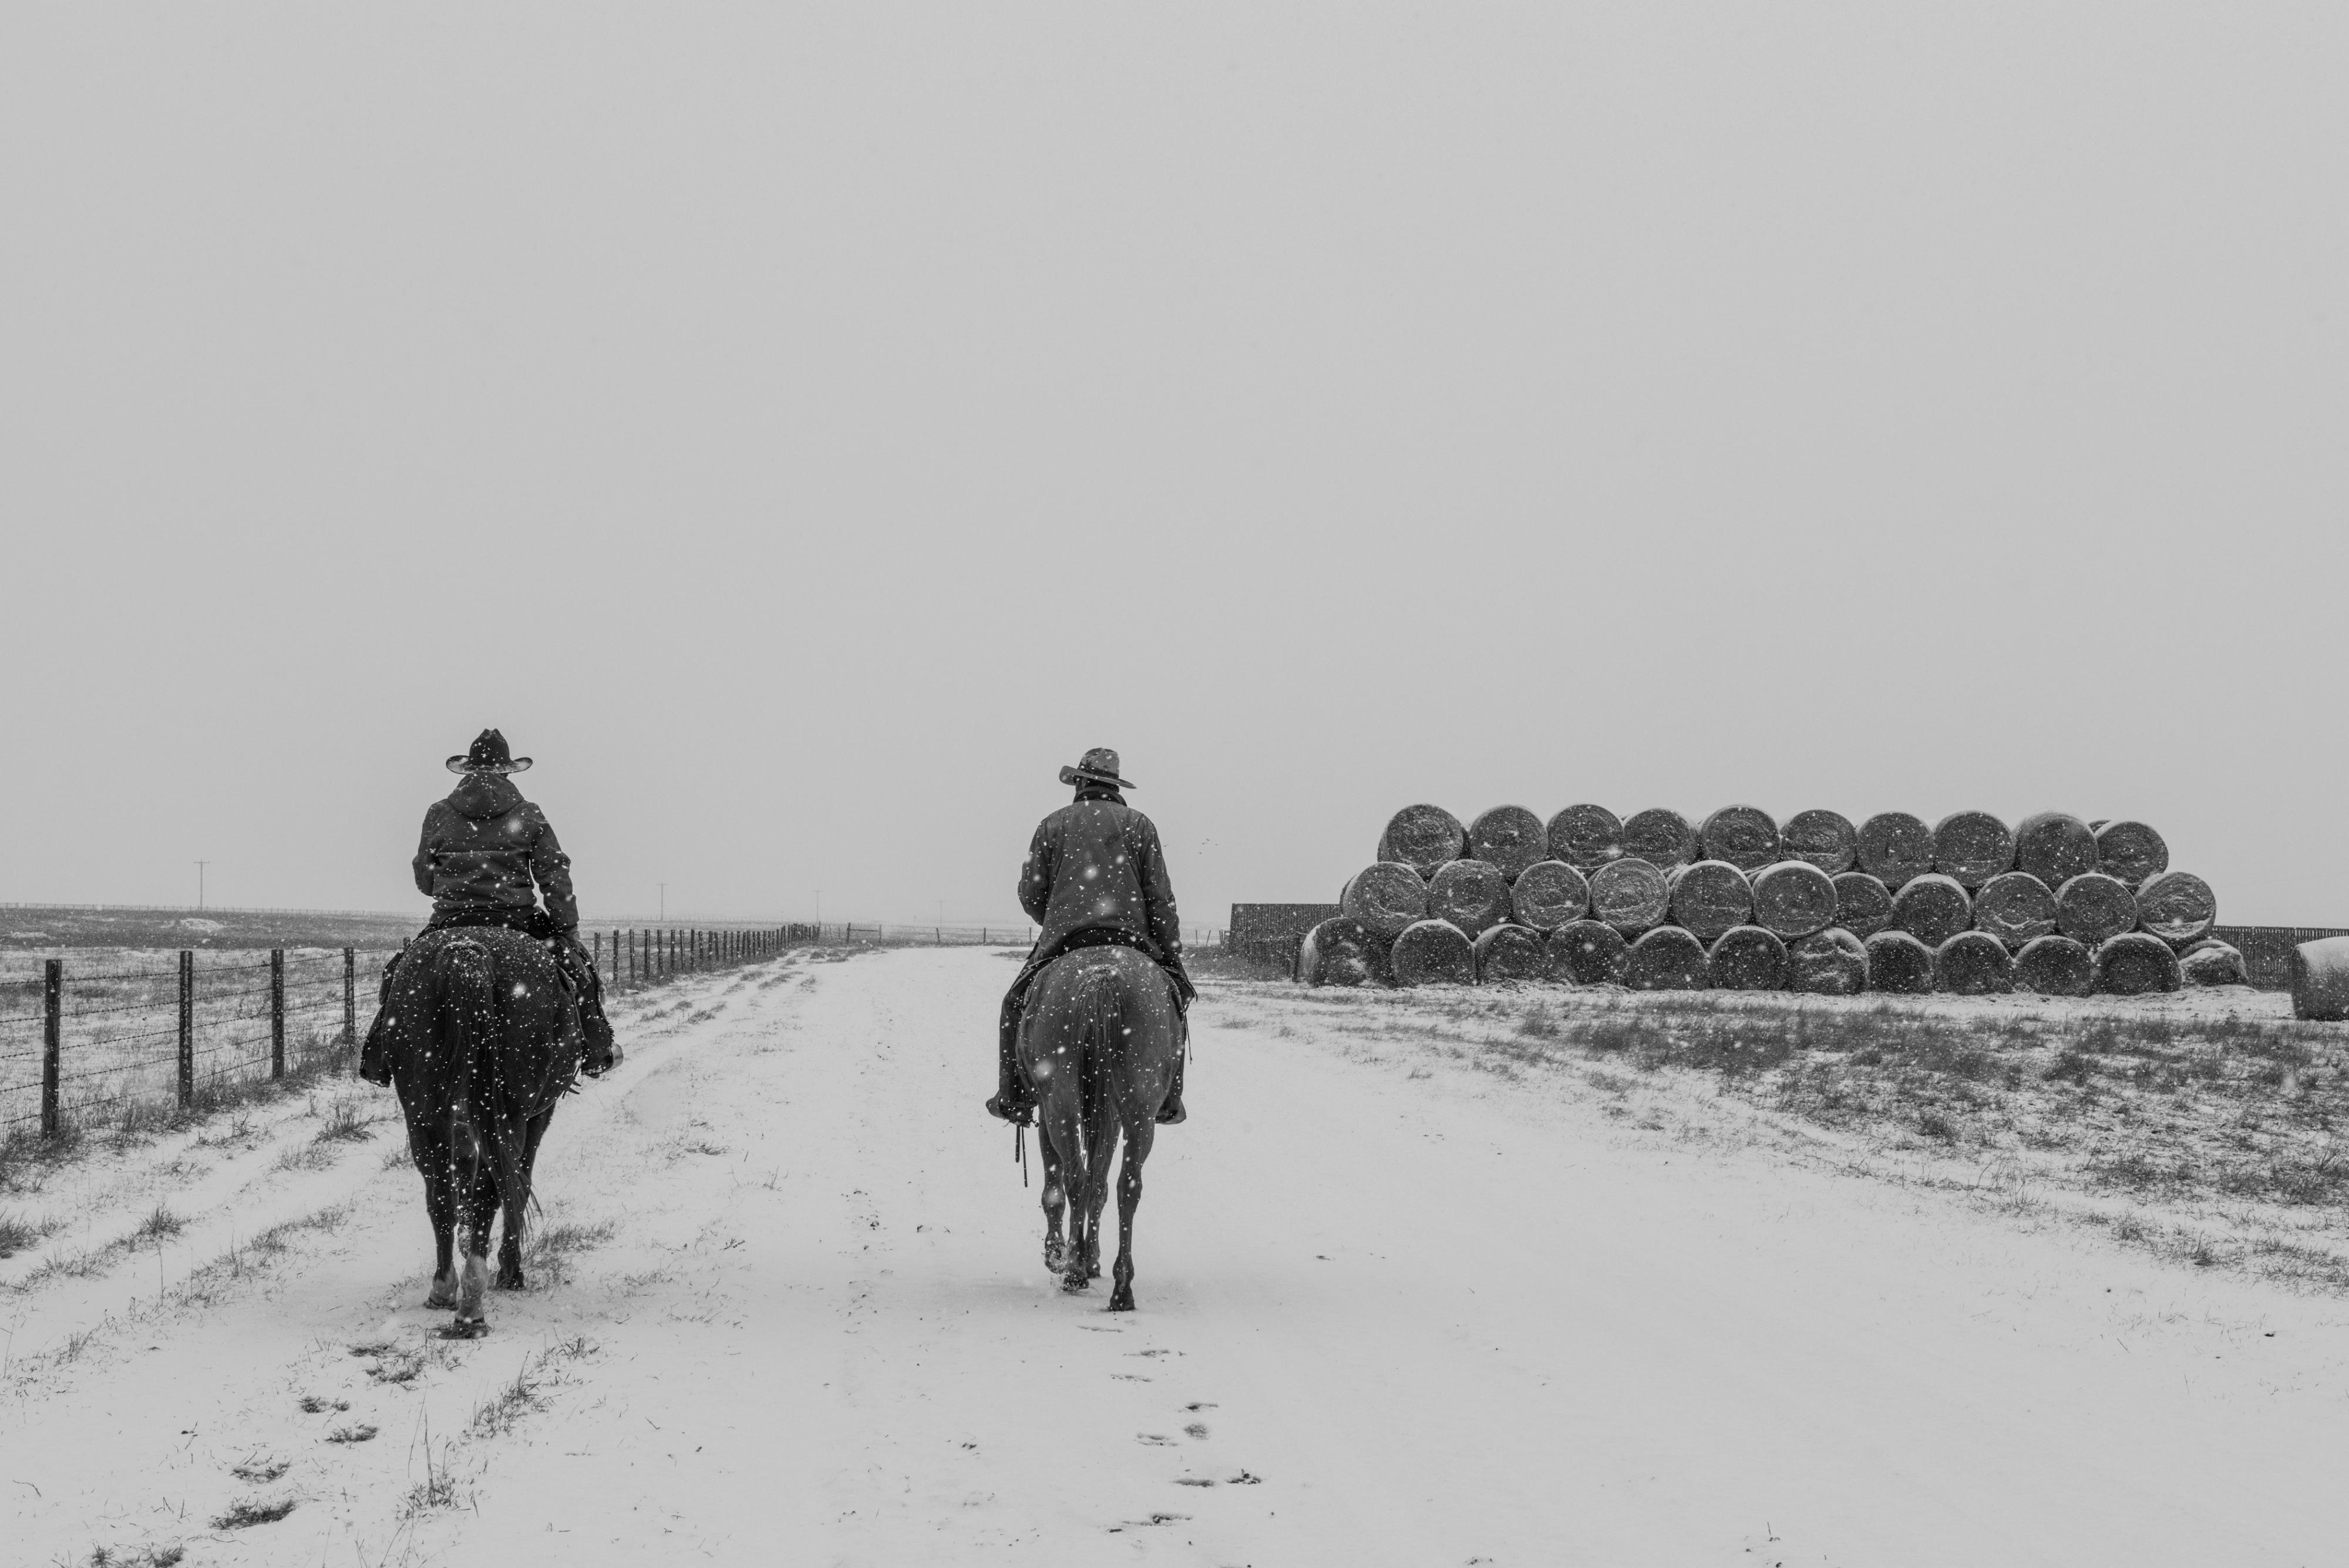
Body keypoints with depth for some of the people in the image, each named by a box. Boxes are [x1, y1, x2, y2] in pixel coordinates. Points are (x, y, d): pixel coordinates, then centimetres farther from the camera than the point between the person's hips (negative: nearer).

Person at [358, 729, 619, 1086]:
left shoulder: (439, 814, 4)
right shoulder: (530, 816, 2)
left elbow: (423, 880, 9)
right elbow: (555, 879, -1)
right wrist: (569, 932, 2)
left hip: (449, 922, 1)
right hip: (516, 920, -1)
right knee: (577, 965, 17)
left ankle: (380, 1058, 10)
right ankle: (596, 1052, 11)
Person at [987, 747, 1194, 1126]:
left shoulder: (1053, 824, 13)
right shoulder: (1138, 824, 11)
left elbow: (1030, 895, 8)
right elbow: (1160, 896, 4)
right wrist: (1174, 954, 5)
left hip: (1063, 939, 0)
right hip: (1132, 935, 0)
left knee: (1017, 1004, 19)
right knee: (1172, 997, 20)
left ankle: (1014, 1100, 10)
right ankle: (1167, 1101, 12)